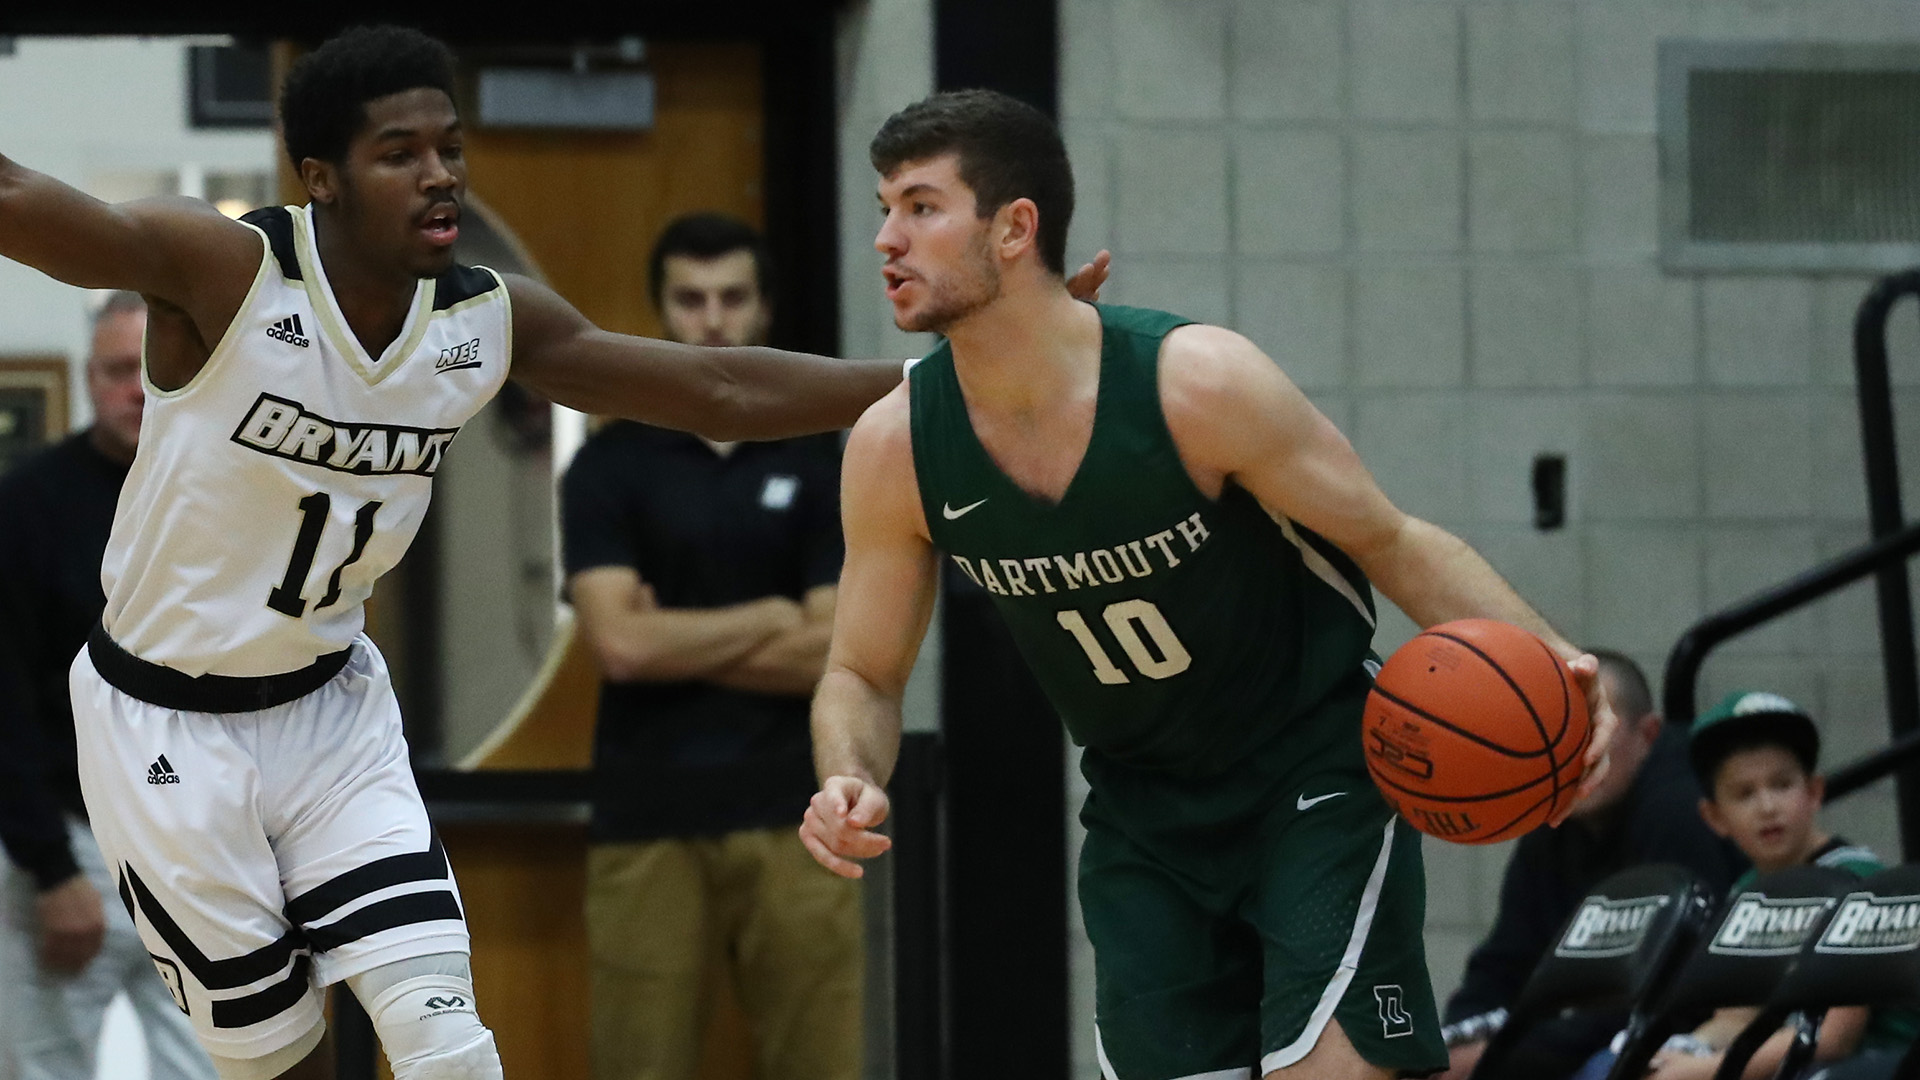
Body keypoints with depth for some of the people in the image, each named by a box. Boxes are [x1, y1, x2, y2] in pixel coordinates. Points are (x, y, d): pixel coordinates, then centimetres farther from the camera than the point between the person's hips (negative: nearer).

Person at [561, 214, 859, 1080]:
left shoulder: (819, 463, 6)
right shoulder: (609, 467, 2)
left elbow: (835, 653, -4)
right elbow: (620, 643, -12)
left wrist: (677, 642, -7)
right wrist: (767, 619, -5)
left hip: (791, 820, 1)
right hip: (648, 826, -1)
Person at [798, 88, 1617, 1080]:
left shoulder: (1198, 384, -24)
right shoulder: (896, 449, -12)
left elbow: (1391, 543, -13)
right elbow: (863, 674, 1)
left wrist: (1543, 661, -29)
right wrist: (850, 781, -22)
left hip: (1316, 778, -4)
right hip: (1144, 811, 4)